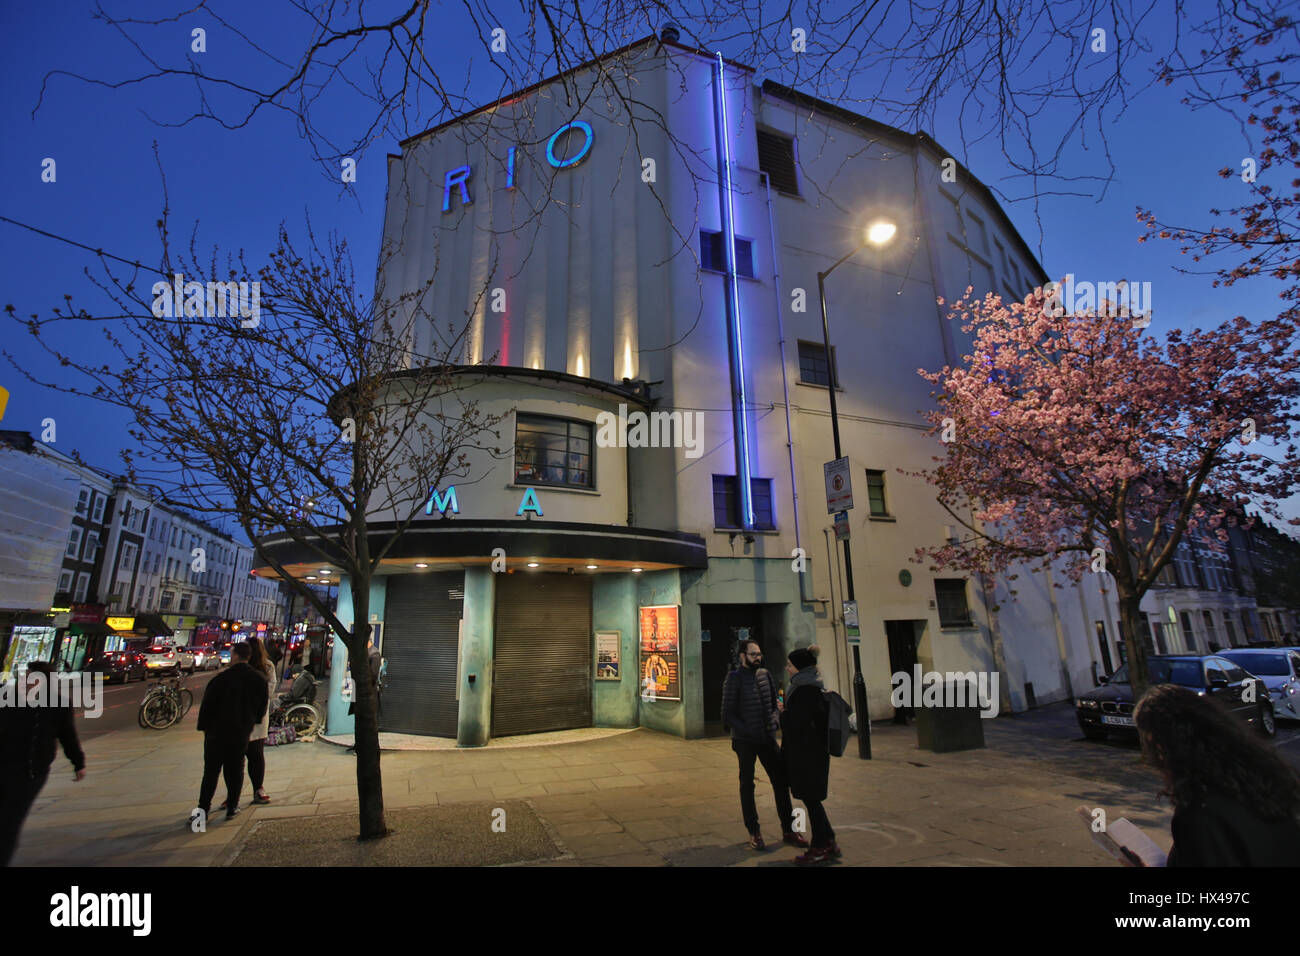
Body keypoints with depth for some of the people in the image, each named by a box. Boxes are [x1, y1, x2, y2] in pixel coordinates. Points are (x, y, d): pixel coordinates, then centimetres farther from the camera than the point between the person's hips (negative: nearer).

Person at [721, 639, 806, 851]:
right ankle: (753, 832, 20)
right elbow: (727, 716, -11)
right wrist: (747, 732, -16)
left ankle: (788, 829, 20)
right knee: (747, 785, 7)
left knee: (781, 780, 7)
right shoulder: (734, 679, -11)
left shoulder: (764, 675, 5)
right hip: (745, 741, -5)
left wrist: (773, 722, 0)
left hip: (767, 738, 5)